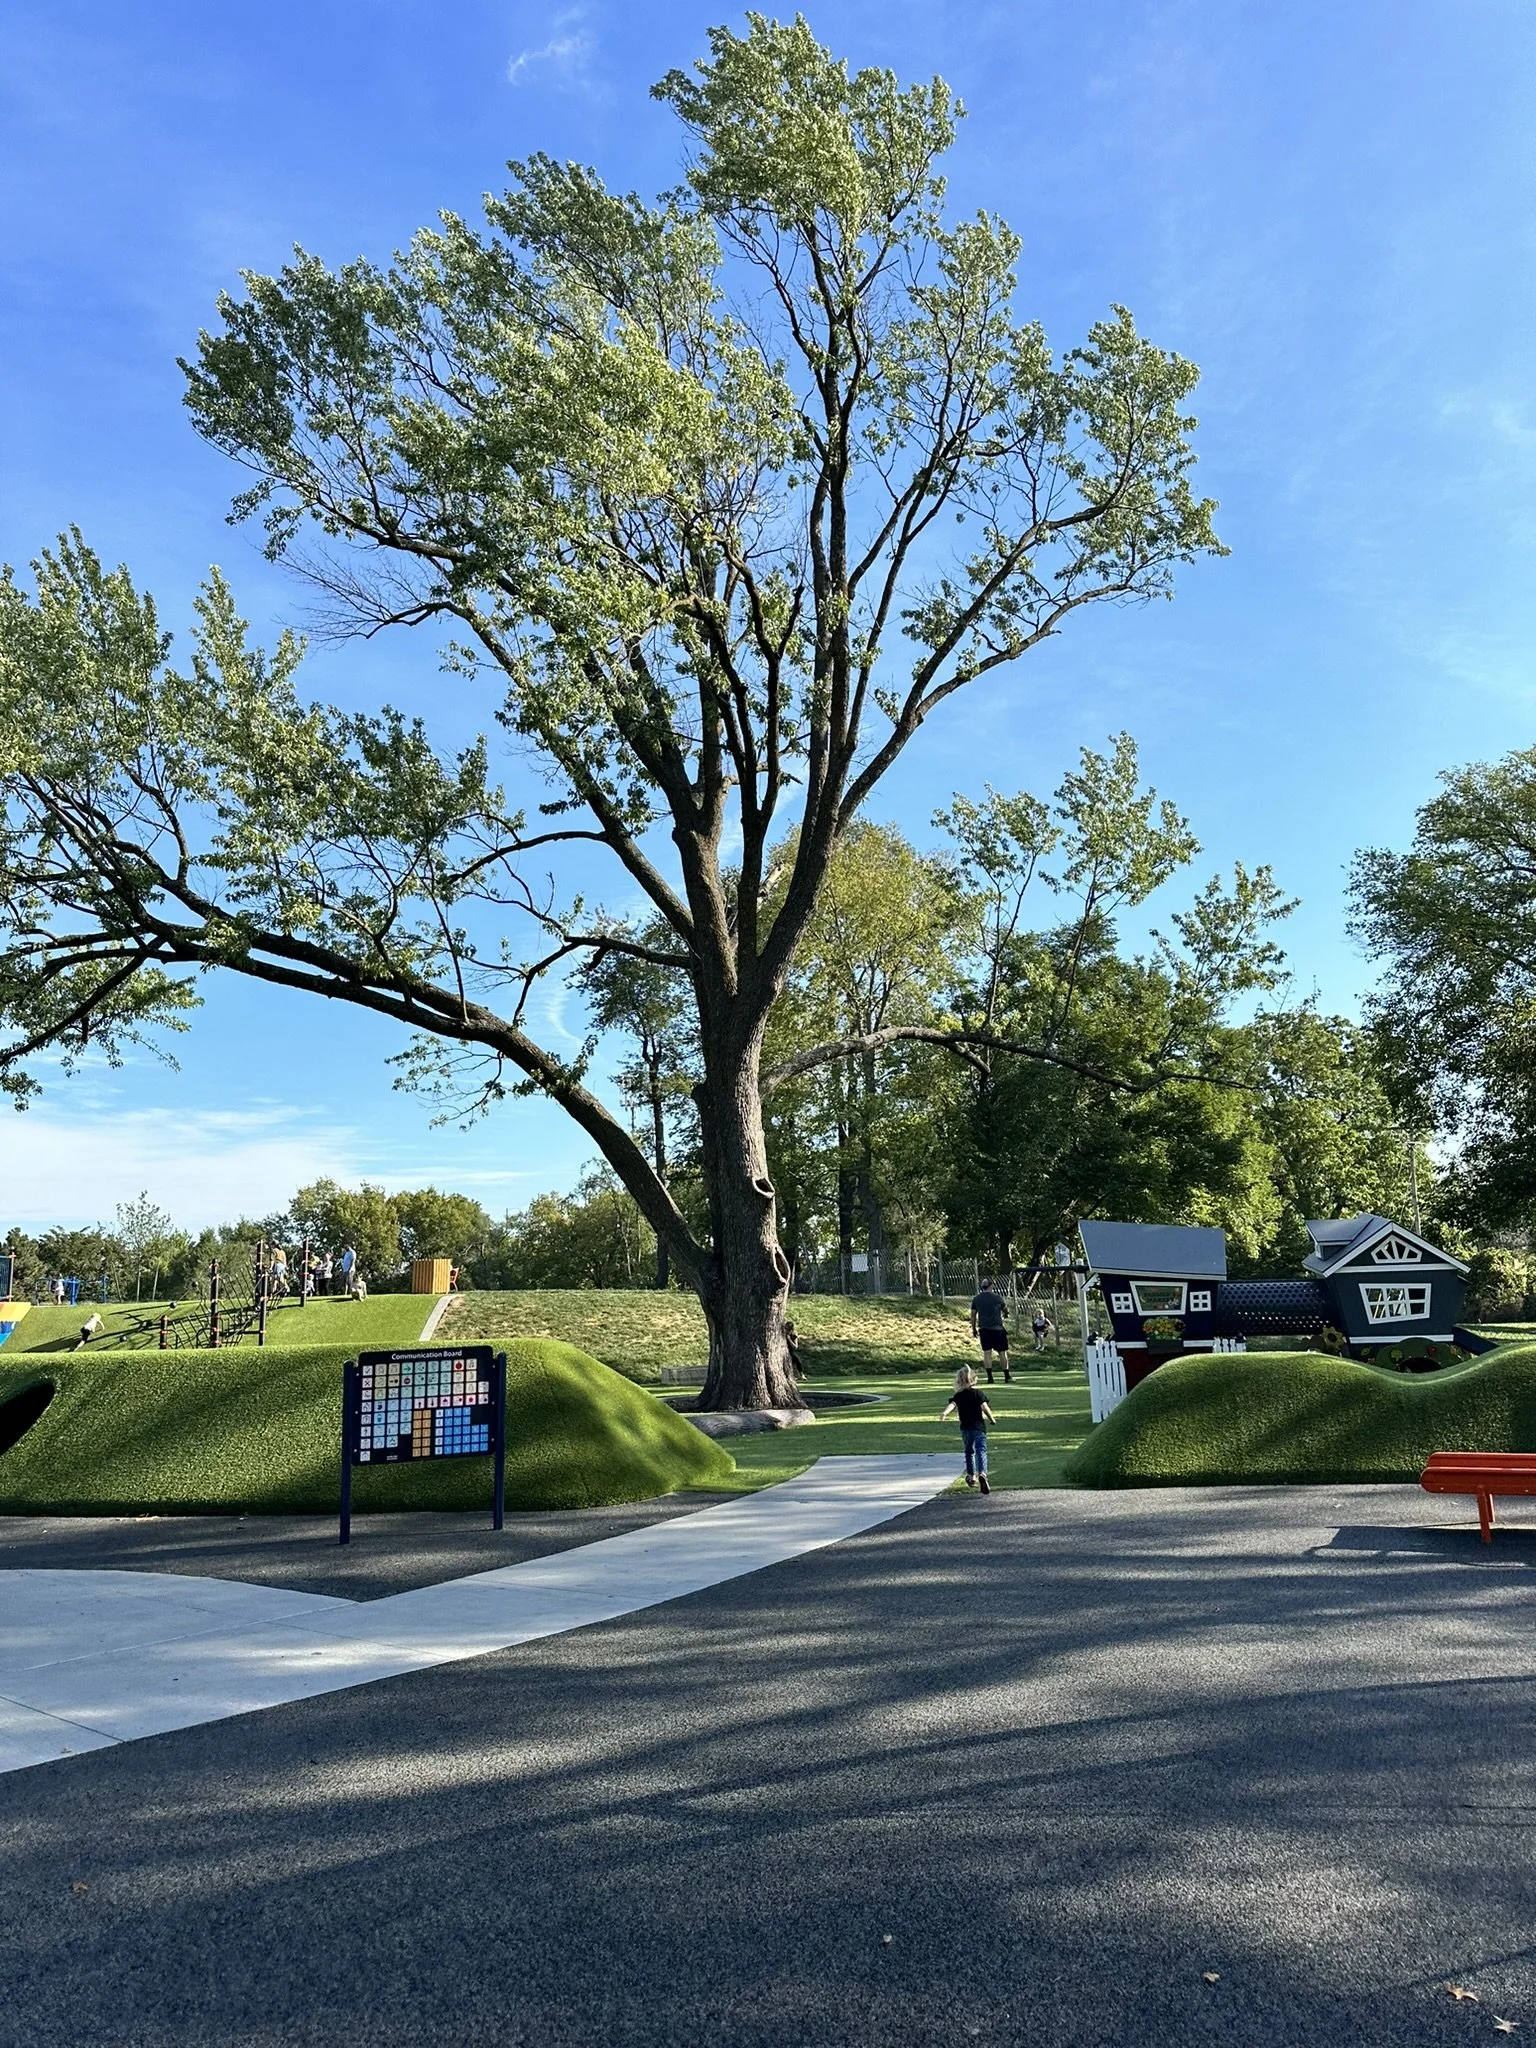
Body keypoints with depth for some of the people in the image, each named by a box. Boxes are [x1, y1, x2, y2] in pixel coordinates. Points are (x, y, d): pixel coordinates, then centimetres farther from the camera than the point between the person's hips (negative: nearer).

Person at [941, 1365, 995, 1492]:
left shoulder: (959, 1395, 3)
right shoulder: (978, 1393, -2)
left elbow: (952, 1405, -14)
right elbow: (984, 1407, -10)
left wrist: (944, 1413, -27)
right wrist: (992, 1419, 3)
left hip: (965, 1428, 3)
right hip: (979, 1427, -3)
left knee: (969, 1451, 21)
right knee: (981, 1450, -11)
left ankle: (971, 1476, 30)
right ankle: (982, 1473, -34)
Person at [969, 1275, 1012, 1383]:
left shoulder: (975, 1299, 2)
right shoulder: (997, 1297, -5)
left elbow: (973, 1315, 4)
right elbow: (1006, 1310, 12)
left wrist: (973, 1329, 14)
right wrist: (1005, 1316, 35)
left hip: (984, 1329, 2)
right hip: (997, 1329, -2)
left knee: (986, 1352, 4)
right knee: (1002, 1352, 6)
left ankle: (989, 1377, -2)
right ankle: (1007, 1376, 10)